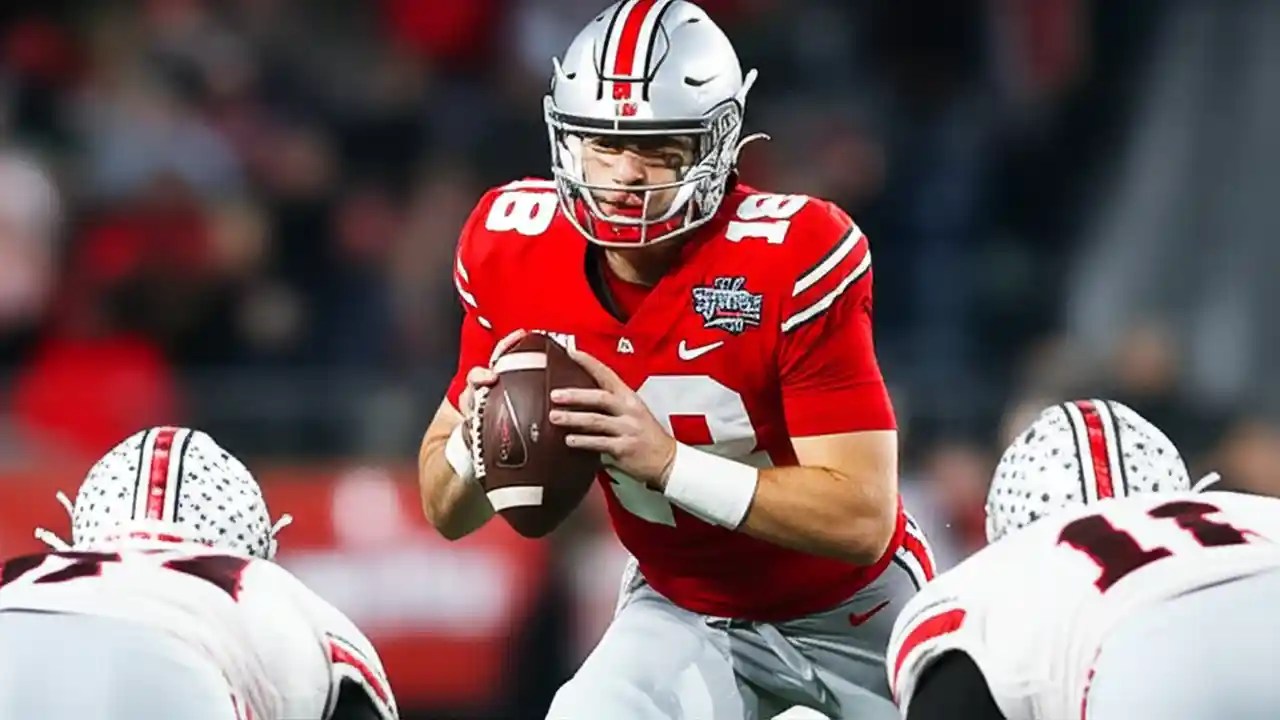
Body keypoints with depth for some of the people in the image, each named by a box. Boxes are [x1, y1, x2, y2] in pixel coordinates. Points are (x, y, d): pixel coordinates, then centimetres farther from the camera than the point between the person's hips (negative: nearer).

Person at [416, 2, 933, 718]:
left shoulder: (792, 258, -30)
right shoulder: (515, 250, -15)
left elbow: (862, 518, -32)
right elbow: (448, 515, -6)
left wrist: (666, 460, -42)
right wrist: (475, 441, -30)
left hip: (849, 612, -2)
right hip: (684, 608, 2)